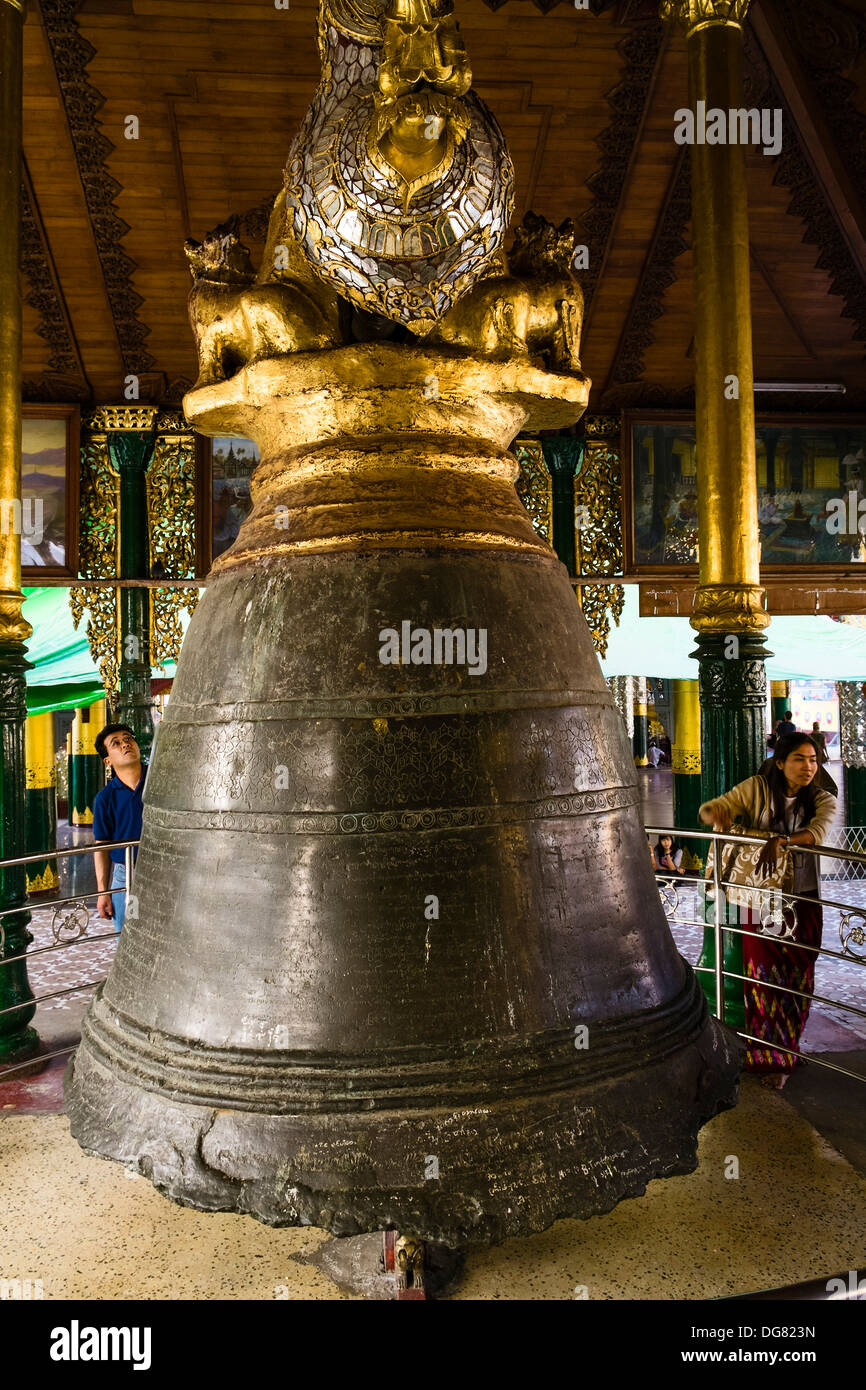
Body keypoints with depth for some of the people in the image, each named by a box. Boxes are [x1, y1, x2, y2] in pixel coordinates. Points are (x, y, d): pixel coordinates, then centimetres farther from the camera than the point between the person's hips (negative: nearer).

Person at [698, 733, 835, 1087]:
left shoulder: (822, 801, -2)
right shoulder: (756, 789, -5)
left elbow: (817, 833, -23)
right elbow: (707, 810, -7)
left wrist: (783, 840, -42)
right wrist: (718, 813, -32)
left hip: (803, 901, 2)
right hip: (761, 897, -1)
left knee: (798, 977, 9)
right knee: (764, 975, 3)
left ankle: (786, 1050, 29)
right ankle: (770, 1057, 20)